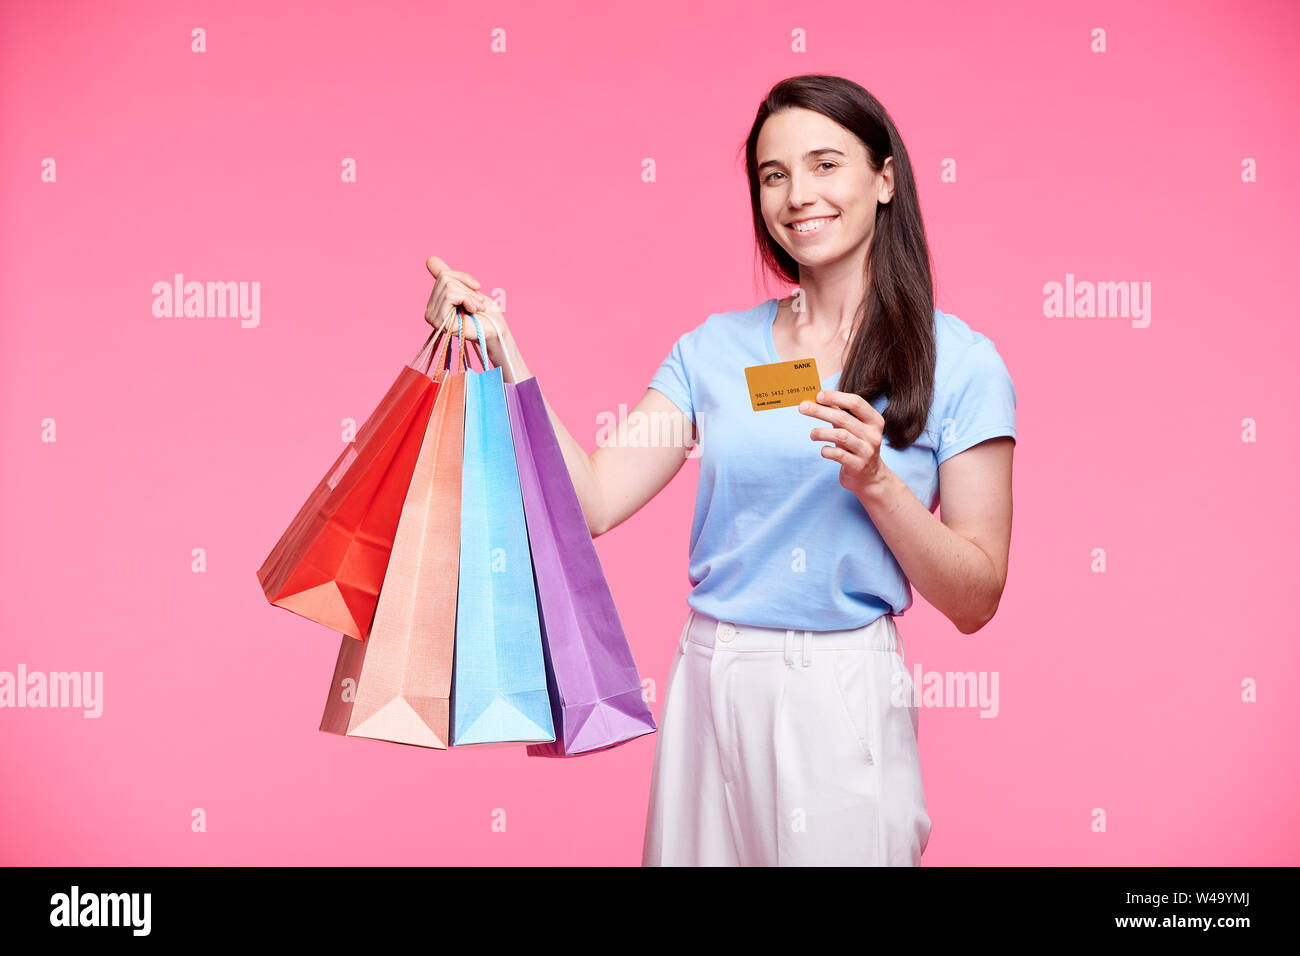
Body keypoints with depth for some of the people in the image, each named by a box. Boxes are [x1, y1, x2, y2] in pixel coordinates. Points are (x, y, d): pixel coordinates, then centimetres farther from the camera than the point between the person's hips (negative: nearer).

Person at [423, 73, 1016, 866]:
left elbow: (976, 601, -4)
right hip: (708, 689, 3)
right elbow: (593, 500, -1)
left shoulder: (960, 363, -4)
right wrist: (501, 350, -7)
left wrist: (875, 480, -19)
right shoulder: (716, 347, 7)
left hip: (842, 704, -3)